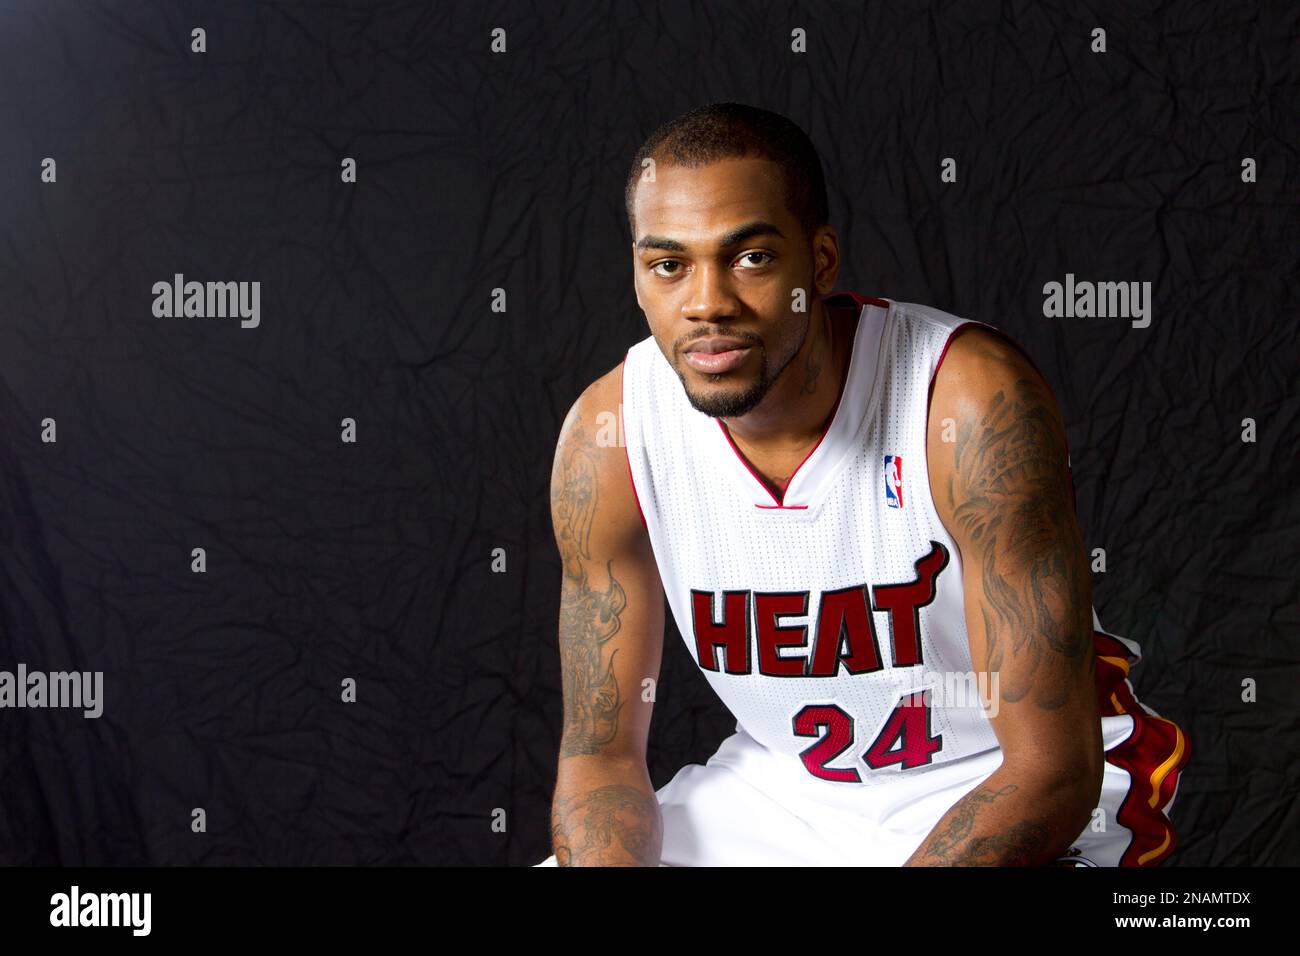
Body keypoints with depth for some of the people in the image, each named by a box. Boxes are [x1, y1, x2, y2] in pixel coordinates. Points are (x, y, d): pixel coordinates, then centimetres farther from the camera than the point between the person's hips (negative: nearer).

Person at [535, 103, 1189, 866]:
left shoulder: (975, 402, -27)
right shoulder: (609, 437, -13)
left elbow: (1050, 768, -24)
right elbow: (601, 750, -5)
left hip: (1014, 806, -4)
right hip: (781, 791, 4)